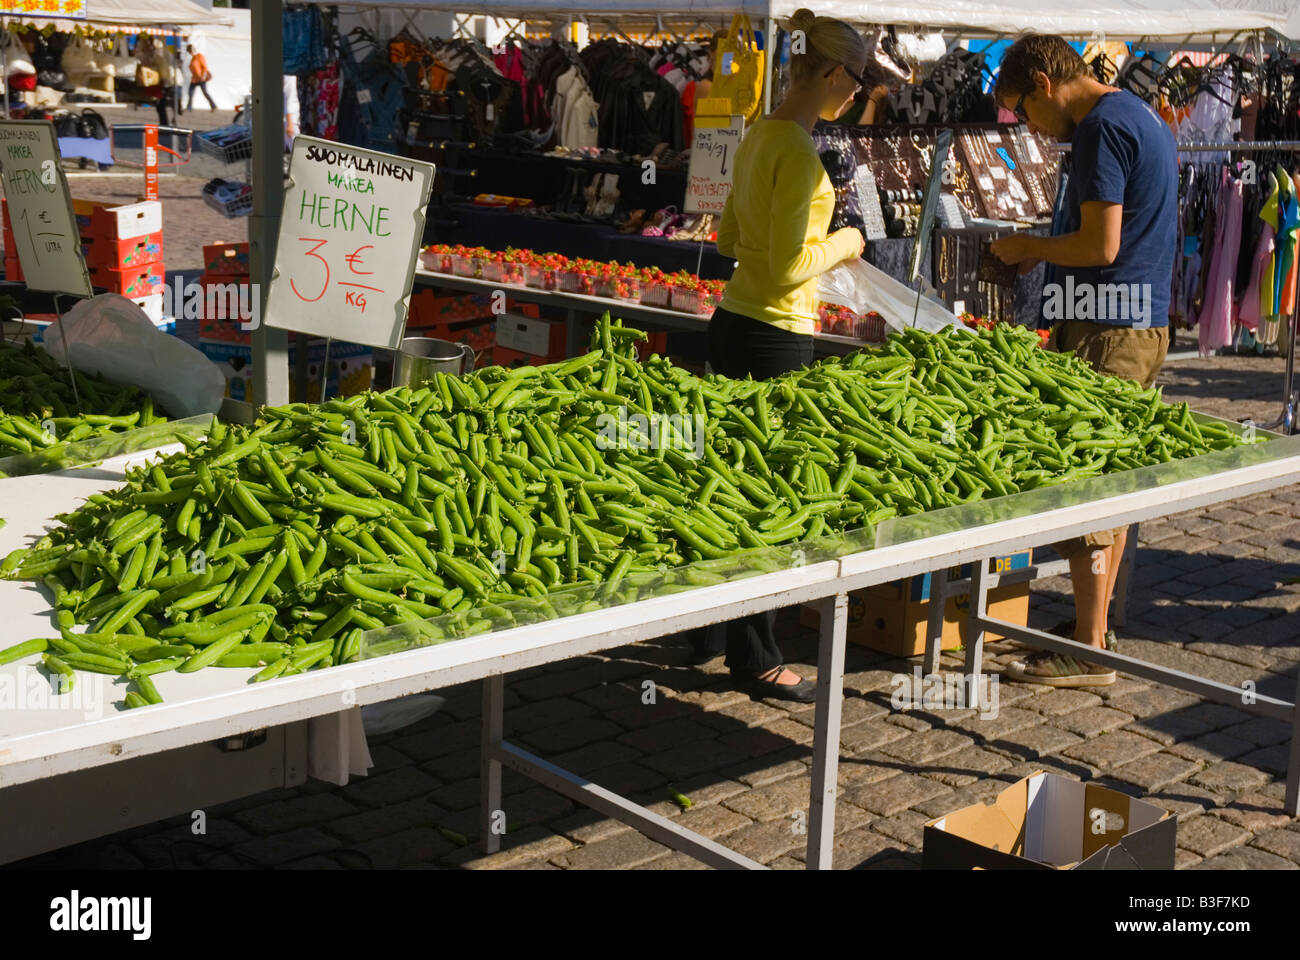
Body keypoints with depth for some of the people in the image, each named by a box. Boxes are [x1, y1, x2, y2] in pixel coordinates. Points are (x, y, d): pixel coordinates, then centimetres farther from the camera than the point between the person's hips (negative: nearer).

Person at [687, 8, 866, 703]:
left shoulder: (760, 134, 11)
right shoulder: (799, 151, -18)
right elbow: (787, 268, -22)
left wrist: (817, 243, 18)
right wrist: (840, 246, -5)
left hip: (734, 325, 10)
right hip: (774, 337, -10)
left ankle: (712, 631, 30)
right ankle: (754, 659, 10)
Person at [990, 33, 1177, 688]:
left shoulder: (1103, 126, -14)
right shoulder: (1145, 119, 18)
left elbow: (1101, 245, -21)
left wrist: (1031, 247, -5)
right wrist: (1045, 252, 17)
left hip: (1106, 329, -10)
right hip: (1145, 321, 10)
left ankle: (1089, 653, 0)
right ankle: (1094, 624, 25)